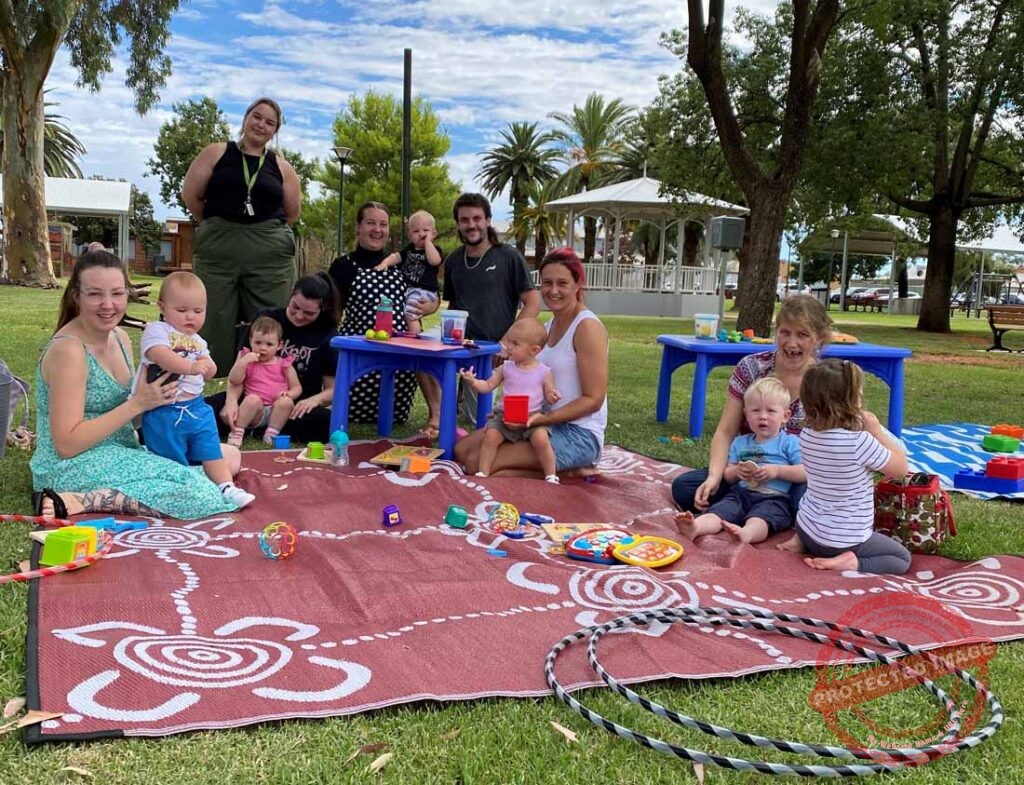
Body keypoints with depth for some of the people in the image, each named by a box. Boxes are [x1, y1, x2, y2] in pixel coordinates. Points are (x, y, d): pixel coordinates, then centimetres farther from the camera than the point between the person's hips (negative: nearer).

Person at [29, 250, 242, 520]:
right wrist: (137, 404, -20)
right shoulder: (68, 350, -18)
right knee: (198, 492, -23)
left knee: (229, 456, 6)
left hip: (122, 452, 9)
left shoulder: (121, 338, 7)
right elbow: (66, 445, -20)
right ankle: (78, 502, -18)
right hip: (71, 468, -9)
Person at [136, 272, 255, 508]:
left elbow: (208, 373, 21)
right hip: (164, 411, -6)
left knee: (211, 450, 8)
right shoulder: (156, 330, -7)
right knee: (172, 461, 3)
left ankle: (227, 487, 11)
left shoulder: (198, 342, 16)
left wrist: (207, 366, -4)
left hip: (196, 407, 6)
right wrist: (190, 367, -39)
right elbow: (161, 356, -27)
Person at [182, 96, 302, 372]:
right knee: (214, 322, 2)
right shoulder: (216, 153, 6)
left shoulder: (281, 167, 10)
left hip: (271, 253, 1)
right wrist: (218, 225, 10)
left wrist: (264, 229, 11)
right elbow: (190, 195, 4)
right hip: (217, 248, -1)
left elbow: (293, 212, 15)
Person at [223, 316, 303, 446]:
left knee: (286, 402, -30)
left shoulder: (284, 364, 9)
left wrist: (288, 394, -13)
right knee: (253, 399, -32)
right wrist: (243, 361, -12)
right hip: (254, 412, 0)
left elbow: (297, 387, 9)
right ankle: (237, 433, -23)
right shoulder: (247, 359, 11)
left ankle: (271, 434, -23)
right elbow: (234, 381, -1)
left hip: (276, 411, 1)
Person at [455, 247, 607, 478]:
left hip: (578, 434, -9)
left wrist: (545, 418, -24)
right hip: (545, 422, 9)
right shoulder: (548, 327, 13)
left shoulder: (587, 327, -13)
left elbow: (593, 399, -16)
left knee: (477, 463, -17)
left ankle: (566, 474, -4)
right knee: (462, 450, 5)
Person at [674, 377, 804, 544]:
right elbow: (727, 476, 23)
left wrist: (777, 470, -10)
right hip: (741, 493, 4)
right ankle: (696, 527, -55)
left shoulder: (790, 442, 9)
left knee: (761, 515, -37)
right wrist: (737, 471, 0)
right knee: (722, 508, -27)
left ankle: (746, 533, -68)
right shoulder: (740, 442, 23)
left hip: (774, 498, -4)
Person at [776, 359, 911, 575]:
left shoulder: (807, 434, -7)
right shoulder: (859, 441, -28)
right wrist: (876, 430, -9)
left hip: (807, 526, 6)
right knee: (902, 558, 16)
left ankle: (802, 541, 13)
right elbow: (901, 468, -10)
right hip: (844, 540, -6)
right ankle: (851, 563, -8)